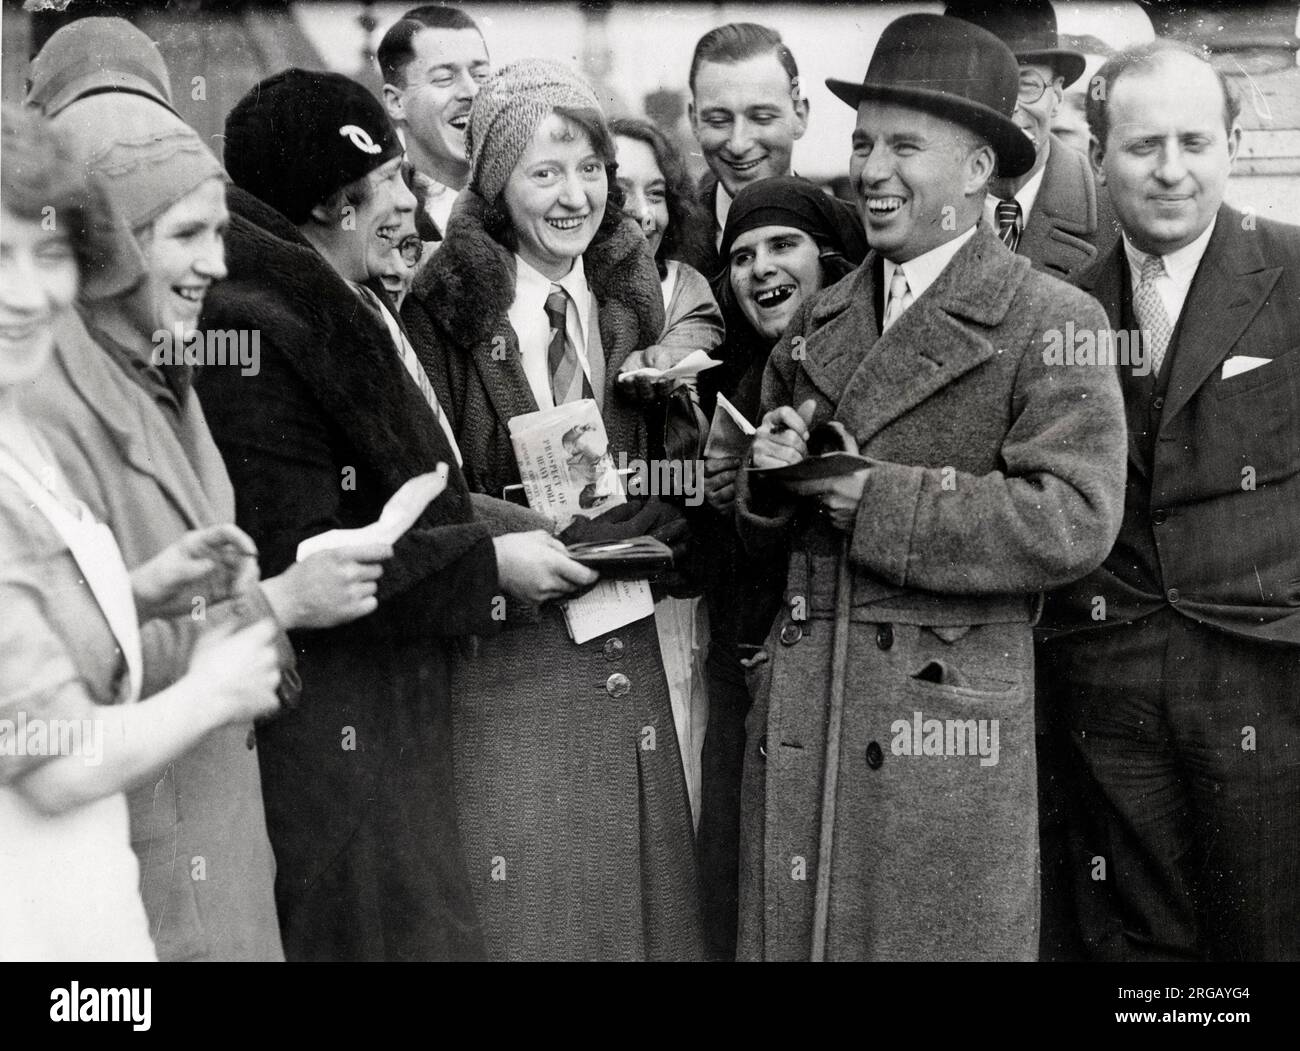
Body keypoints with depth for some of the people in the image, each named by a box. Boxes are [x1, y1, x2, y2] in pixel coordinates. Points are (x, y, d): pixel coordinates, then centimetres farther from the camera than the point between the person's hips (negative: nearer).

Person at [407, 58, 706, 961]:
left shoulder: (627, 302, 8)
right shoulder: (448, 310, -8)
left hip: (622, 655, 5)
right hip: (499, 666, -5)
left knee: (639, 895, 12)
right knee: (519, 910, 1)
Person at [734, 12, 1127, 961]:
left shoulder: (1051, 323, -5)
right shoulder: (818, 322, 13)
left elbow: (1075, 520, -17)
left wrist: (879, 500, -16)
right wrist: (770, 477, -4)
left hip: (951, 720, -5)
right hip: (796, 726, 5)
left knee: (935, 940, 5)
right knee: (791, 935, 10)